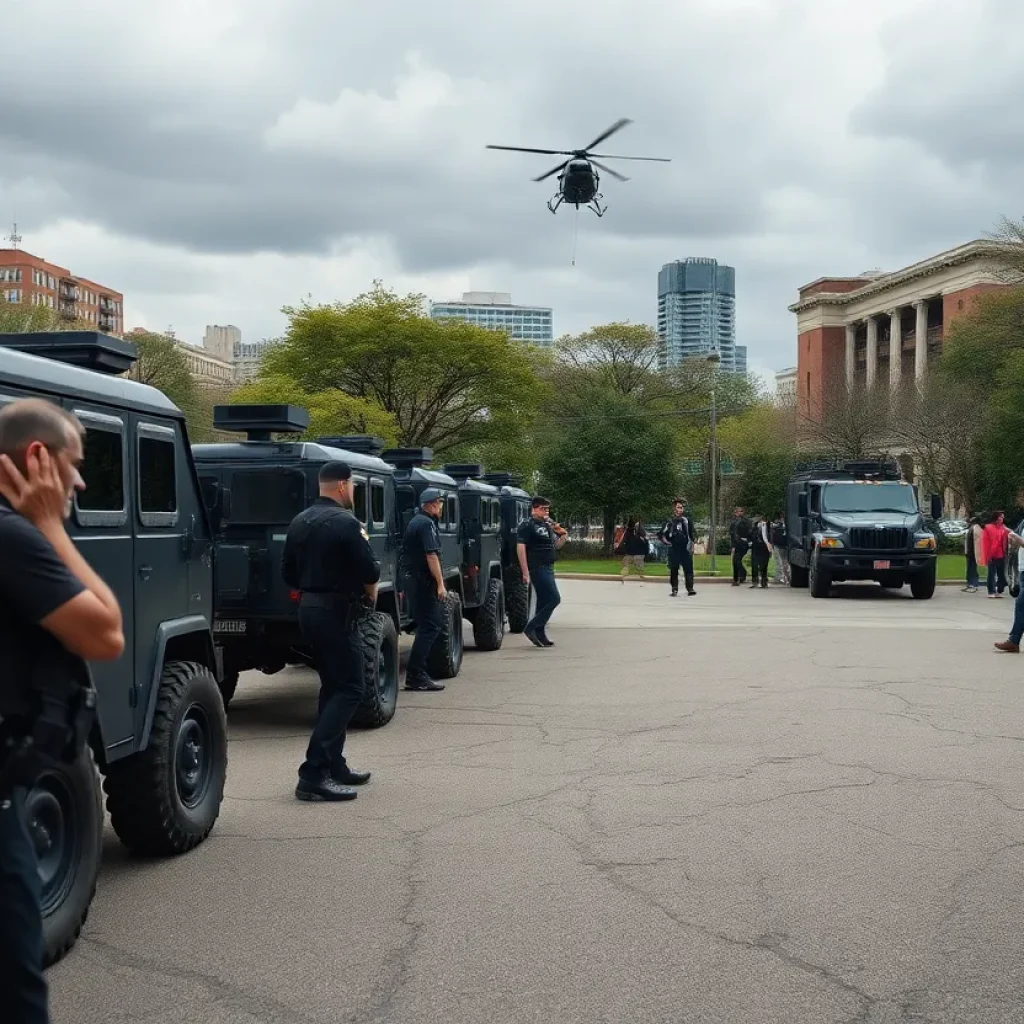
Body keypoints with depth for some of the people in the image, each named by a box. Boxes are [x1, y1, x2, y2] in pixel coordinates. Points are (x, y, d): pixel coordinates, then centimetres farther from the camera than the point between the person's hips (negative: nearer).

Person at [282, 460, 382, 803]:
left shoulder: (300, 522, 9)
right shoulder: (345, 522, -16)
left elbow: (288, 573, 14)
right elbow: (370, 572, -16)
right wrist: (370, 593, 4)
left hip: (309, 609, 9)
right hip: (337, 612, -9)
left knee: (332, 687, 18)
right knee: (348, 689, -6)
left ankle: (334, 765, 21)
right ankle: (313, 774, -14)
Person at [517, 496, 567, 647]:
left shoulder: (548, 524, 16)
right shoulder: (527, 525, -9)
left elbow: (556, 545, 25)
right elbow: (520, 548, -17)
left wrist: (563, 536, 3)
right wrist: (525, 571, -23)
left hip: (548, 568, 9)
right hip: (537, 568, -9)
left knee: (544, 602, 11)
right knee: (554, 599, -14)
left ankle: (540, 635, 17)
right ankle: (531, 628, -10)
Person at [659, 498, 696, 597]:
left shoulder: (687, 520, 3)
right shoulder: (670, 521, 5)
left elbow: (692, 533, 6)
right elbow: (661, 534, 12)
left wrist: (691, 545, -2)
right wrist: (665, 541, -2)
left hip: (685, 549, -1)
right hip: (674, 549, 1)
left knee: (688, 569, -5)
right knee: (673, 570, 4)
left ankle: (690, 589, -3)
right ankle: (674, 590, 10)